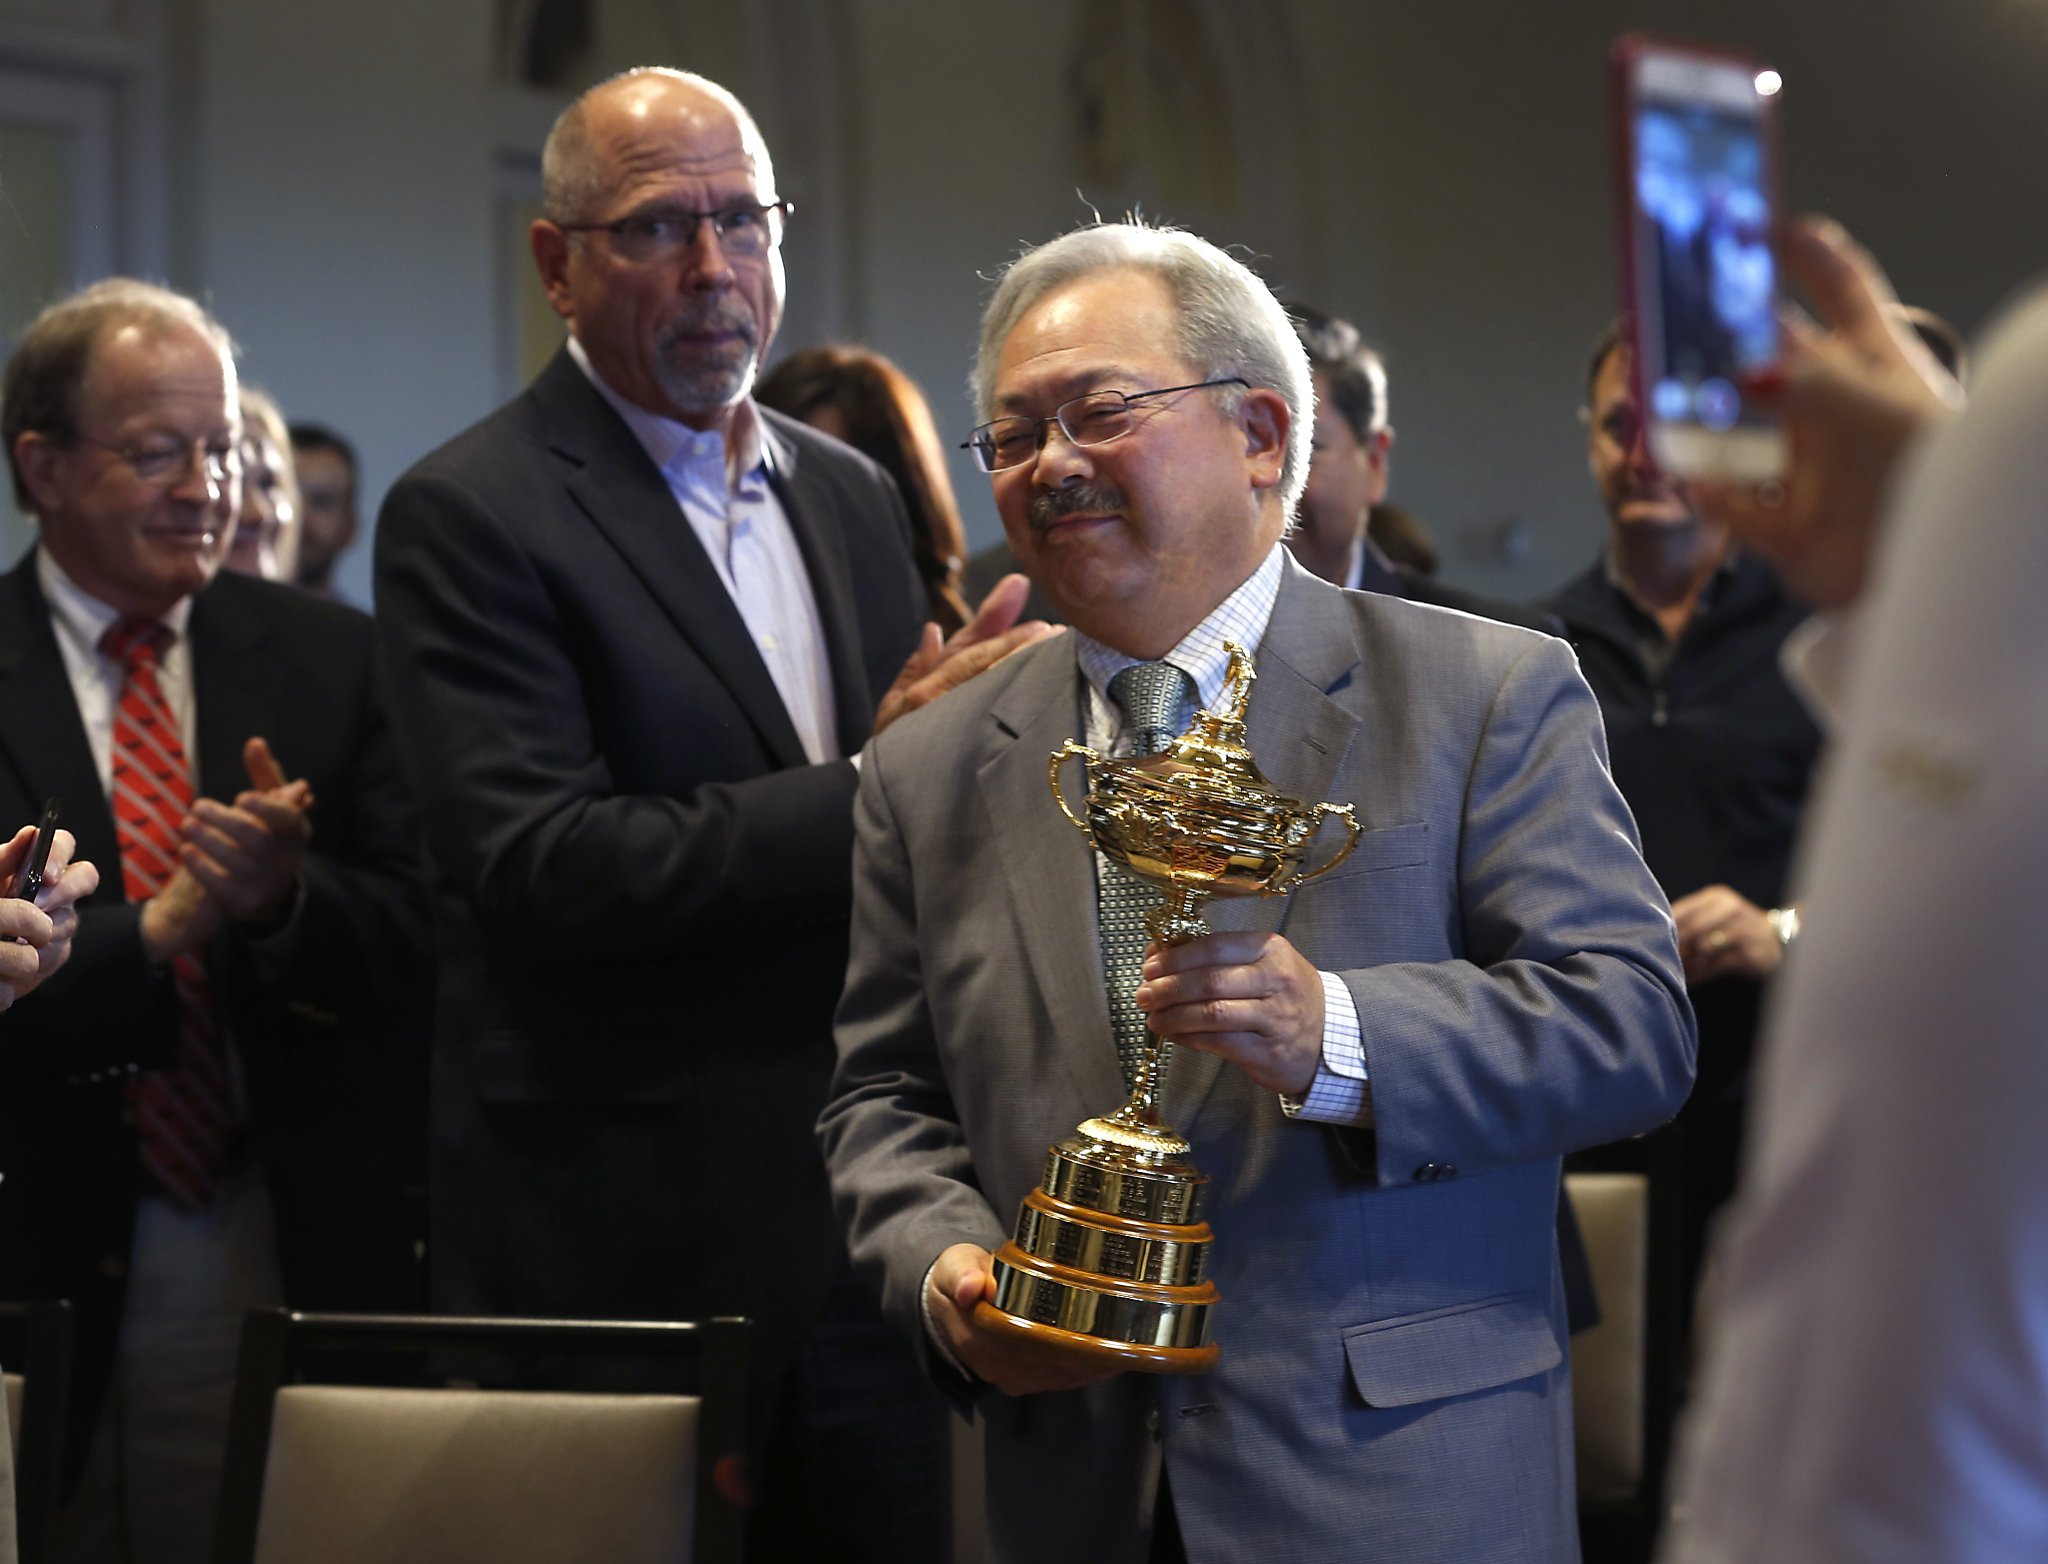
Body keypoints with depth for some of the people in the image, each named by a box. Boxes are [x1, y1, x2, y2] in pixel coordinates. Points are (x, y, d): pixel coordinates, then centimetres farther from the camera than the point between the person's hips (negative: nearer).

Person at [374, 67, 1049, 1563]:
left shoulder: (853, 494, 14)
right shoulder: (469, 515, -8)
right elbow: (539, 866, -18)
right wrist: (872, 793, -20)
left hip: (862, 1216, 6)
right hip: (625, 1248, -6)